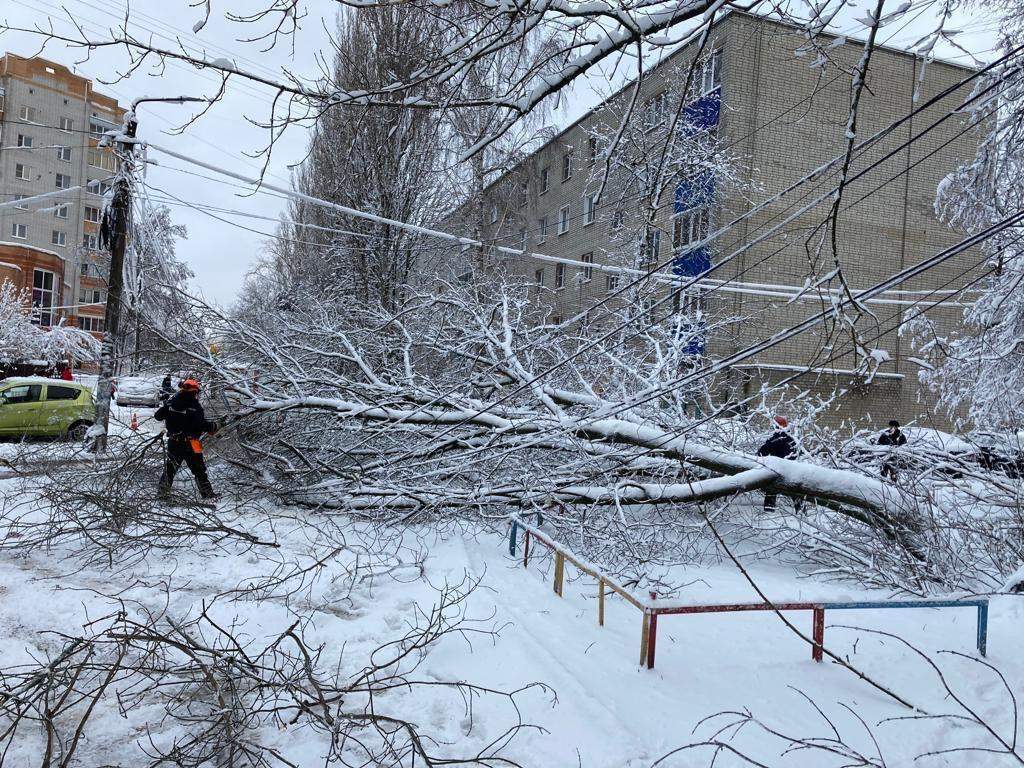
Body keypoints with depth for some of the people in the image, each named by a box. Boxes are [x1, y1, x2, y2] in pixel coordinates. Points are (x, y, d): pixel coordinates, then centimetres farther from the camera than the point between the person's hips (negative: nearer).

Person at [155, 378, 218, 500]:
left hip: (173, 443, 5)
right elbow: (201, 424, -22)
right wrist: (213, 427, -6)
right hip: (189, 444, -5)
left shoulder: (171, 402, 3)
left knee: (170, 467, 20)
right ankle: (208, 494, 4)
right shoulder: (195, 406, -14)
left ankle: (162, 491, 25)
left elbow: (158, 416, 10)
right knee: (199, 470, 3)